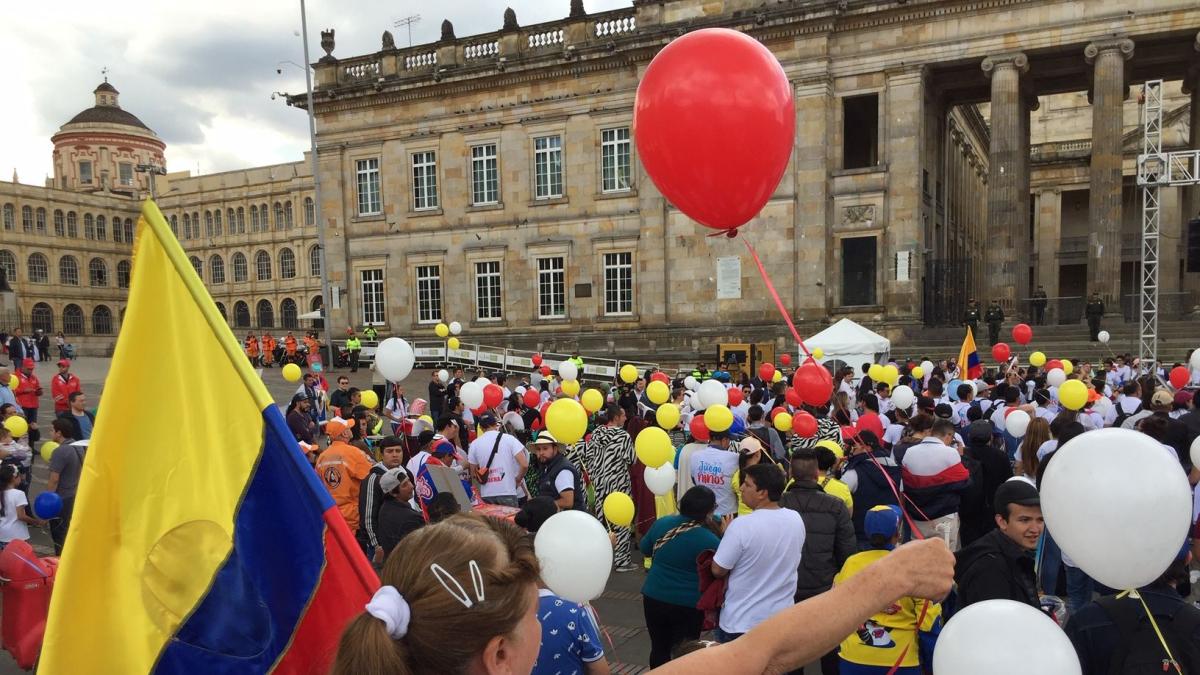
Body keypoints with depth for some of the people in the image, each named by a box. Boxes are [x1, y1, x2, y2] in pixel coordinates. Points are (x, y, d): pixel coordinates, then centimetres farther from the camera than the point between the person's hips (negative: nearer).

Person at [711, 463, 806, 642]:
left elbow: (718, 570, -16)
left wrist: (727, 535, -2)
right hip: (782, 618, 5)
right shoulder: (796, 520, -6)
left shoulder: (741, 526, -25)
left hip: (740, 622, -5)